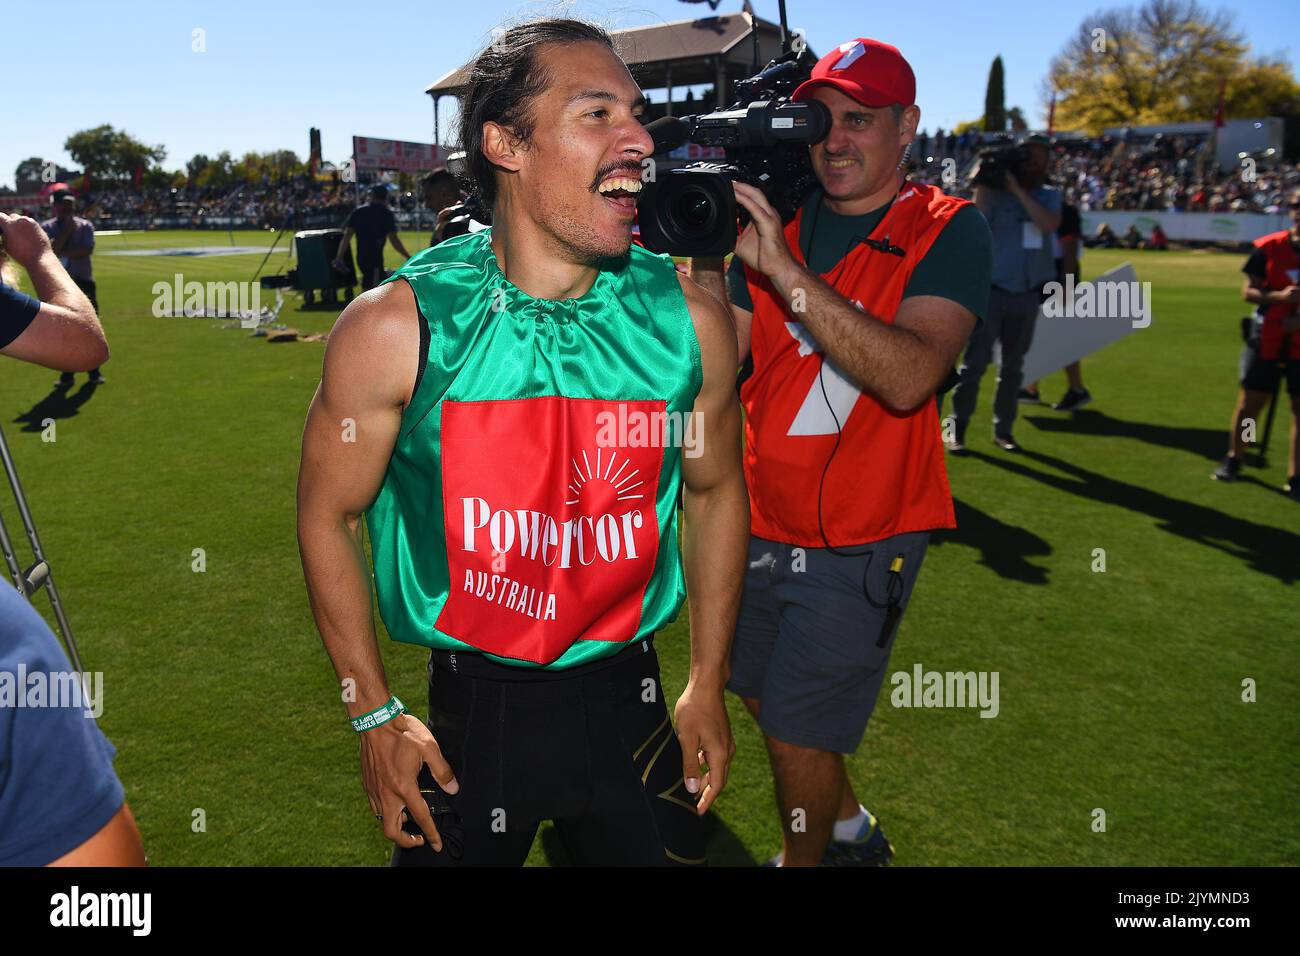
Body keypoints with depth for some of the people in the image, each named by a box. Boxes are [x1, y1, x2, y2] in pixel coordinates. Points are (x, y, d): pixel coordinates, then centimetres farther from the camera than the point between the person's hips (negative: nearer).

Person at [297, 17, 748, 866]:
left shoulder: (689, 318, -9)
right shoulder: (395, 329, -16)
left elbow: (717, 490, 5)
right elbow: (328, 515, -4)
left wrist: (708, 685, 7)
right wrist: (375, 715, -3)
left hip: (626, 699, 2)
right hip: (470, 713, -1)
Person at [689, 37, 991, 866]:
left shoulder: (949, 231, -11)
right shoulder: (774, 218, 3)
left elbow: (908, 377, -28)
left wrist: (786, 272, -33)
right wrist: (705, 262, -18)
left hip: (860, 540, -6)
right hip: (760, 520, 6)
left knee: (798, 730, 4)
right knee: (760, 697, 21)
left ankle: (801, 860, 34)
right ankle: (852, 829, 47)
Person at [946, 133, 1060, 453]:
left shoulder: (1050, 196, 8)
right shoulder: (994, 192, -3)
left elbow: (1049, 225, -13)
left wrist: (1017, 189, -14)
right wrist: (981, 186, -19)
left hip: (1028, 294, 4)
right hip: (991, 289, -4)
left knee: (1013, 365, 10)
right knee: (975, 361, -5)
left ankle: (1003, 429, 20)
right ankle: (957, 428, 3)